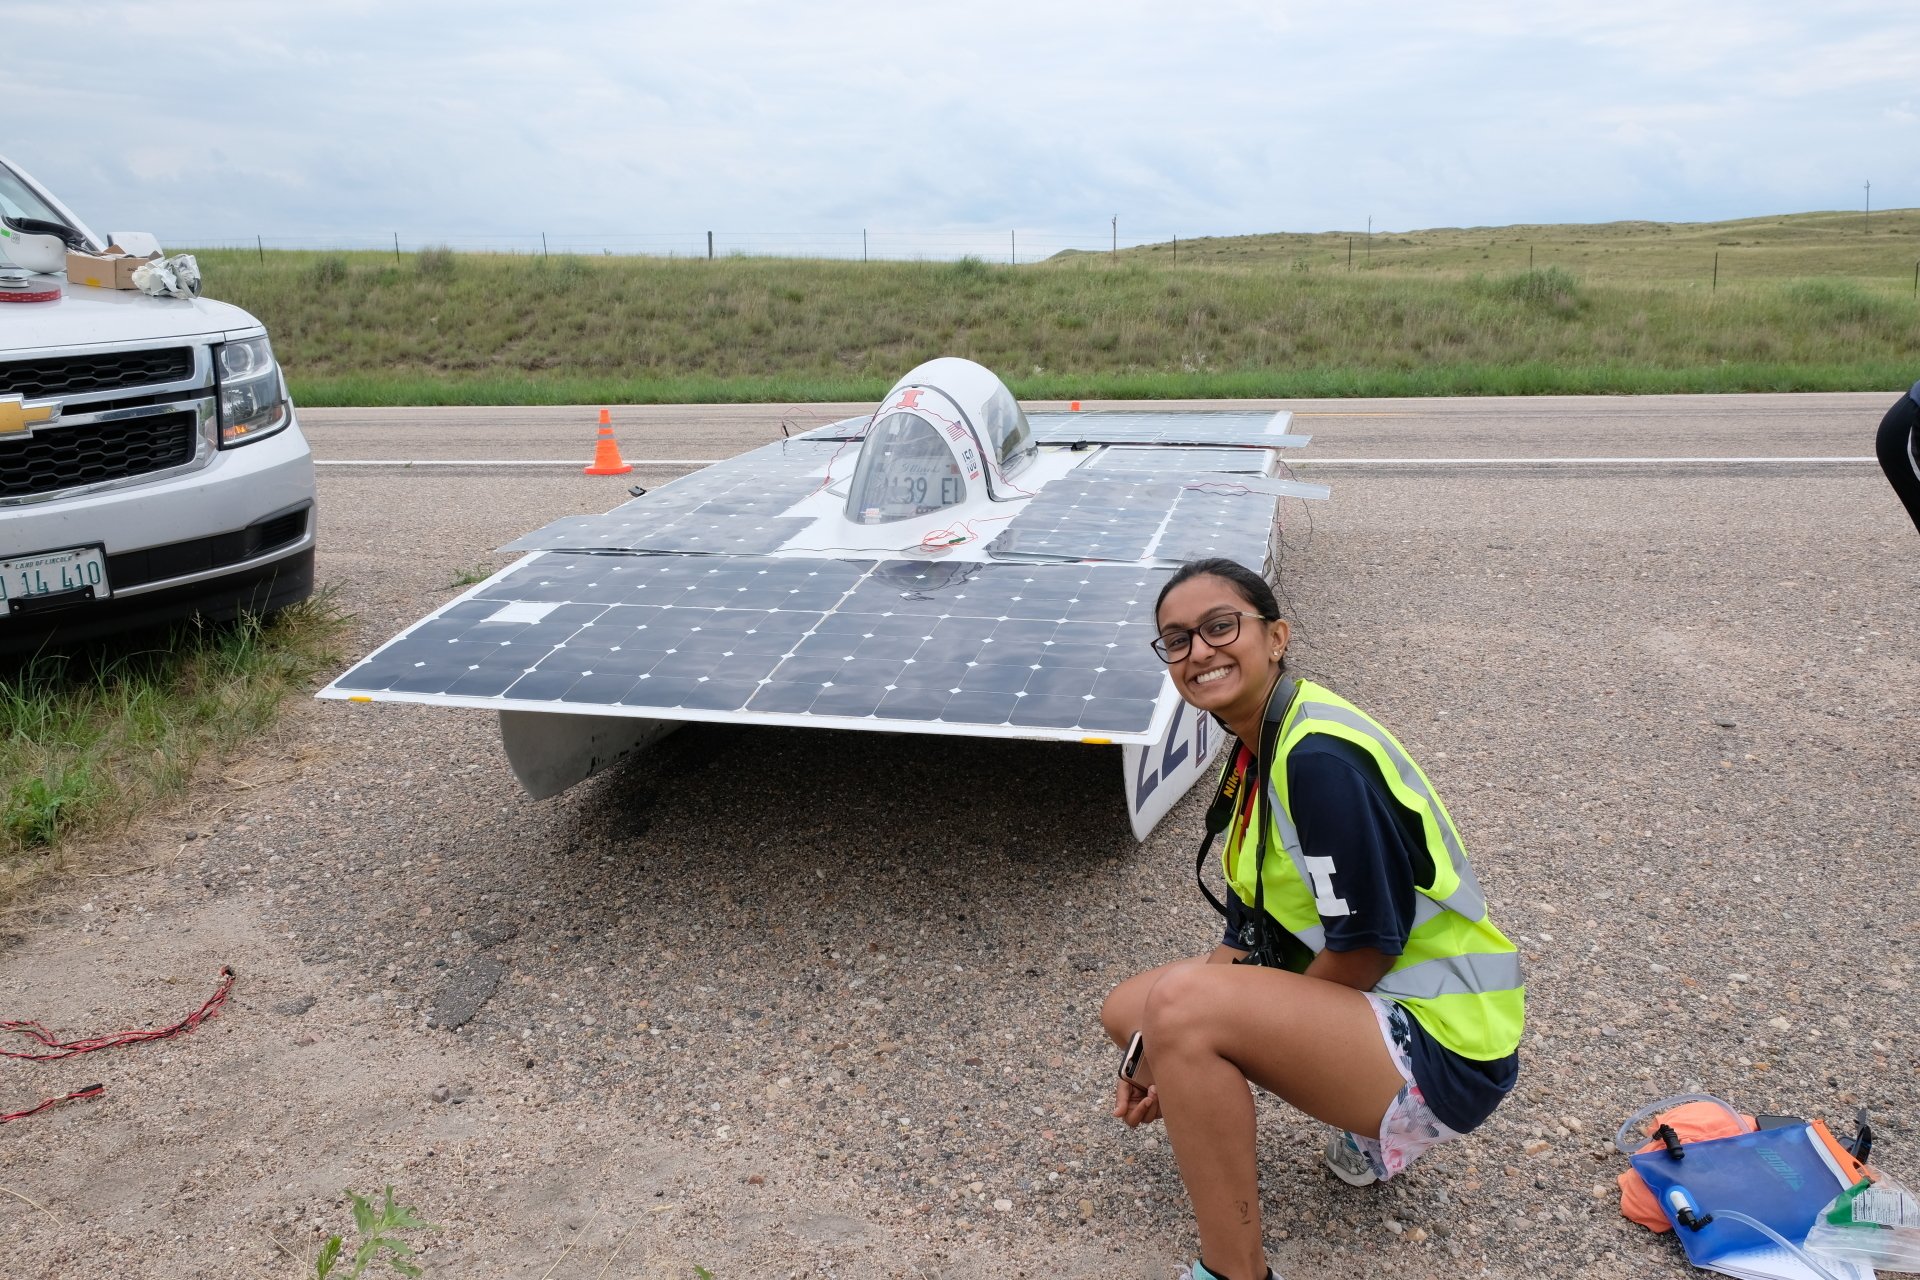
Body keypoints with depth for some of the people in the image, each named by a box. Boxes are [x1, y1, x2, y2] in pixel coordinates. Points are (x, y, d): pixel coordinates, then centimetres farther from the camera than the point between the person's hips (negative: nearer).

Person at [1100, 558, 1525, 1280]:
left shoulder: (1321, 757, -22)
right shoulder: (1255, 754, 6)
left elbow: (1367, 947, -21)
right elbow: (1249, 936, 8)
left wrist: (1179, 1035, -12)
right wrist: (1159, 1057, -4)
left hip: (1445, 1050, -10)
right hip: (1363, 1005, 10)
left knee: (1178, 1000, -29)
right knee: (1128, 1012, 12)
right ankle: (1370, 1125, 16)